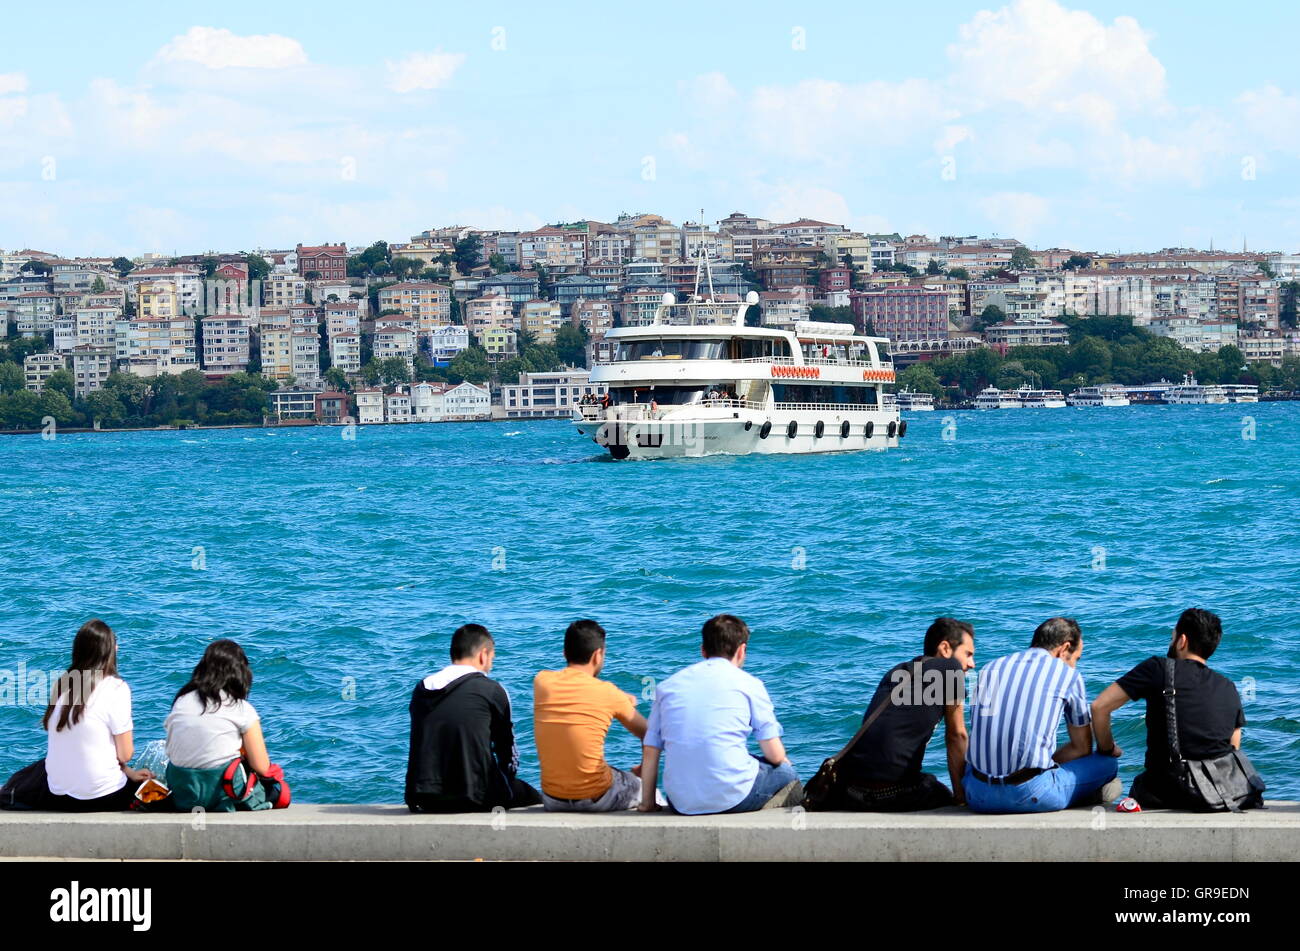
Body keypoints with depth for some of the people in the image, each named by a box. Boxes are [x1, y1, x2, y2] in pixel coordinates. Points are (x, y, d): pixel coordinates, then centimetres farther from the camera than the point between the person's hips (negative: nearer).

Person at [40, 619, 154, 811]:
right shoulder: (116, 689, -14)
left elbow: (80, 744, 9)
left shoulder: (62, 683, 3)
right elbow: (125, 754, -9)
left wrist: (129, 772, 11)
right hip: (101, 799, -6)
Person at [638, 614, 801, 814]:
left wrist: (647, 803, 21)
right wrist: (785, 764, 26)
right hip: (732, 797, -4)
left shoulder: (666, 687, 13)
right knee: (787, 773, 23)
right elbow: (775, 756, 3)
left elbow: (649, 753, 12)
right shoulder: (748, 683, 3)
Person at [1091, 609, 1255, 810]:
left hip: (1165, 796, -4)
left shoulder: (1158, 669, -5)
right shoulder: (1229, 689, 7)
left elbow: (1100, 706, -5)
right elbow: (1233, 748, 13)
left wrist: (1107, 749, 12)